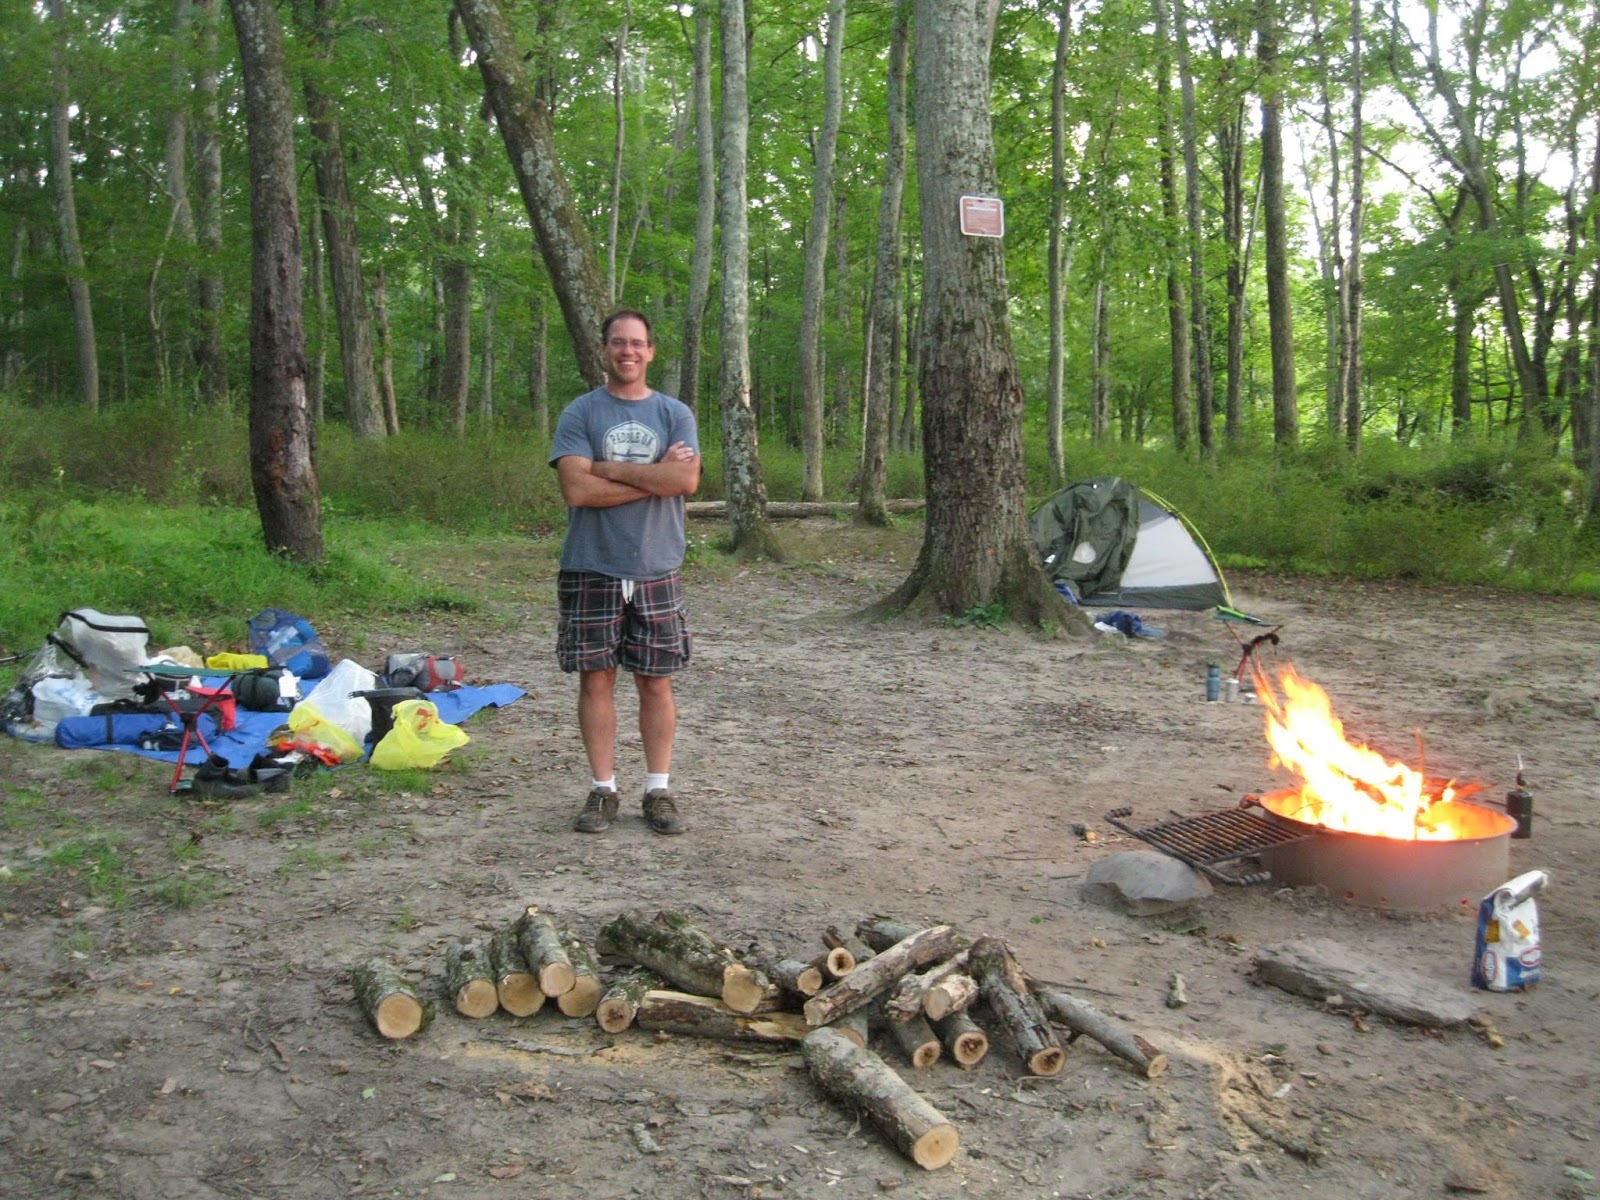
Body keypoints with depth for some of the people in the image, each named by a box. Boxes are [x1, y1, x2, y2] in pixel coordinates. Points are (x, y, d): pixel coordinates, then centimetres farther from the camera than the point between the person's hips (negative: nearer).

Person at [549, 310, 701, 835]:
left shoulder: (675, 413, 6)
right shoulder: (580, 413, 2)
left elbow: (686, 480, -11)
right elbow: (577, 489, -12)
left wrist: (612, 468, -11)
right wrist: (655, 476, -10)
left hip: (657, 570, 1)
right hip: (591, 569, -1)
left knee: (656, 683, 6)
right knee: (596, 679, 3)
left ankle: (658, 791, 15)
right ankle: (602, 790, 14)